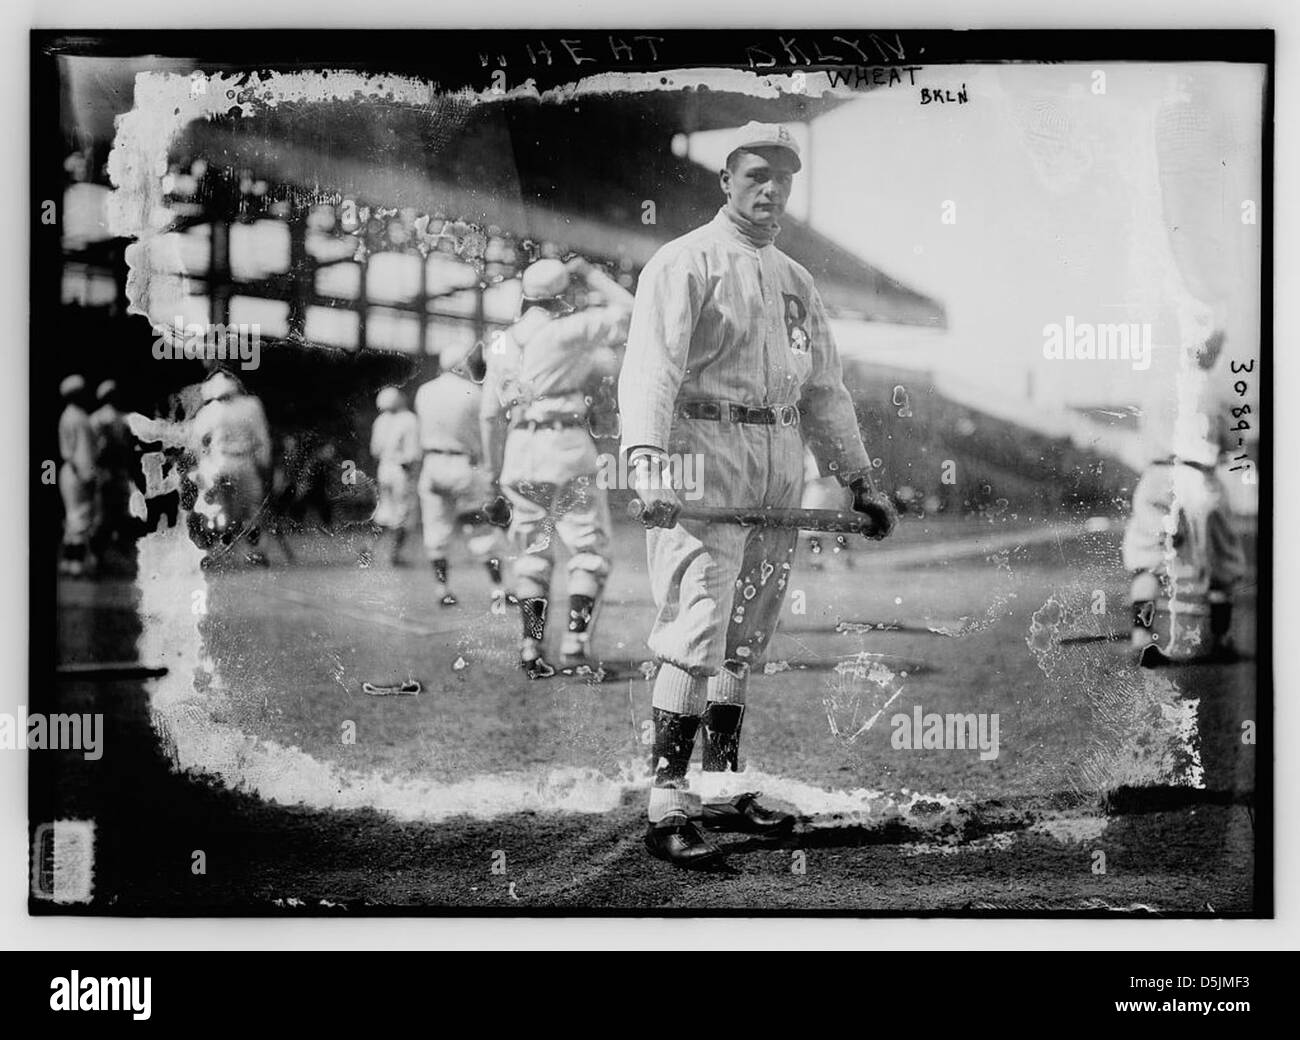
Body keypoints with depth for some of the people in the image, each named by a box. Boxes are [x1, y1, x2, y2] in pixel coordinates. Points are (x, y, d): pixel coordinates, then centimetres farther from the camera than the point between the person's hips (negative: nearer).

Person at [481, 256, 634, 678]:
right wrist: (590, 274, 13)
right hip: (567, 452, -6)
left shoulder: (501, 345, 13)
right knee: (589, 550, 2)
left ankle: (531, 649, 6)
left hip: (519, 453, 6)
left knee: (532, 555, 12)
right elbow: (626, 311, 2)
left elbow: (491, 417, 15)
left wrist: (496, 477, 21)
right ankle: (575, 643, -7)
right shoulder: (565, 330, -5)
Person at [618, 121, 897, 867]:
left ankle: (723, 789, 16)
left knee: (747, 636, 9)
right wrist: (647, 457, -29)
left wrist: (860, 480, 18)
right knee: (696, 634, -13)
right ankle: (668, 807, -13)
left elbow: (824, 389, 24)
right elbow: (651, 366, -15)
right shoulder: (685, 262, -2)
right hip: (706, 454, -7)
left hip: (782, 467, 7)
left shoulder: (797, 281, 21)